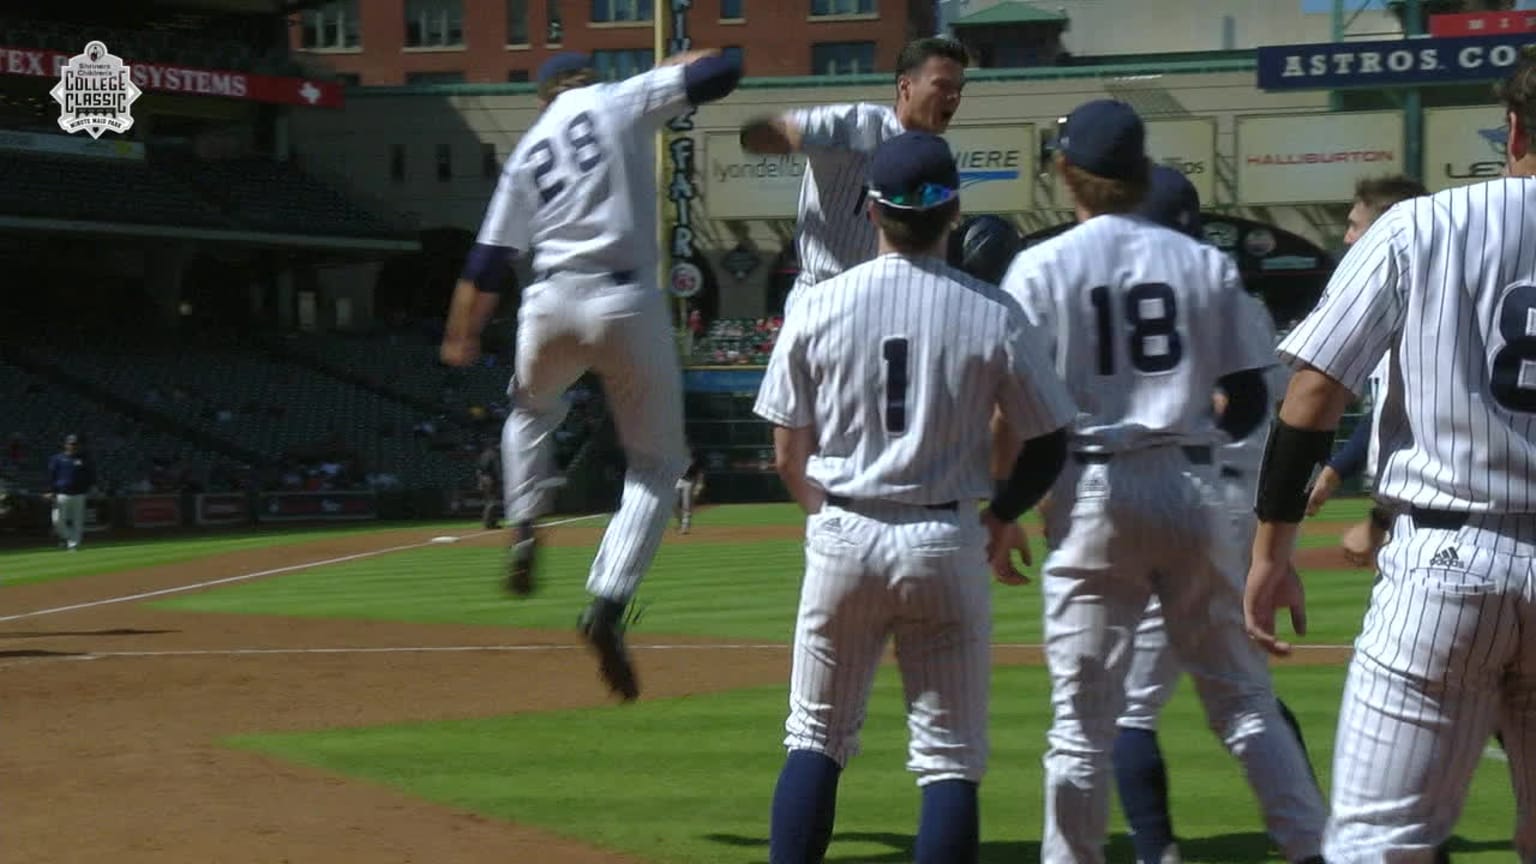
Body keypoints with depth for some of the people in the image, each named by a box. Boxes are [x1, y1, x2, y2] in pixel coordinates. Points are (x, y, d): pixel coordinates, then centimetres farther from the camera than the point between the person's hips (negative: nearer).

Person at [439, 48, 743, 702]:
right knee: (657, 463, 7)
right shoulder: (620, 101, 6)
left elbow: (489, 261, 14)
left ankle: (524, 533, 20)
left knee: (532, 409, 37)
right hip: (628, 304, -3)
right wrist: (678, 66, 22)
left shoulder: (528, 151, 16)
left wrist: (462, 336, 24)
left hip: (551, 304, 3)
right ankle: (608, 603, -11)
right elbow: (720, 72, 1)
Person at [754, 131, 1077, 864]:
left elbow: (788, 455, 1)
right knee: (950, 757, 5)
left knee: (816, 737, 12)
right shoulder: (993, 314, -6)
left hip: (843, 538, 1)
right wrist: (1002, 518, 19)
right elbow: (1049, 444, 1)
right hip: (947, 542, -1)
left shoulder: (821, 306, -3)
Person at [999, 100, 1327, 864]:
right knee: (1243, 697, 8)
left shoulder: (1042, 267, -2)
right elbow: (1249, 403, 6)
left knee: (1083, 715, 3)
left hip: (1092, 492, -2)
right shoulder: (1205, 264, 5)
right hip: (1190, 488, 2)